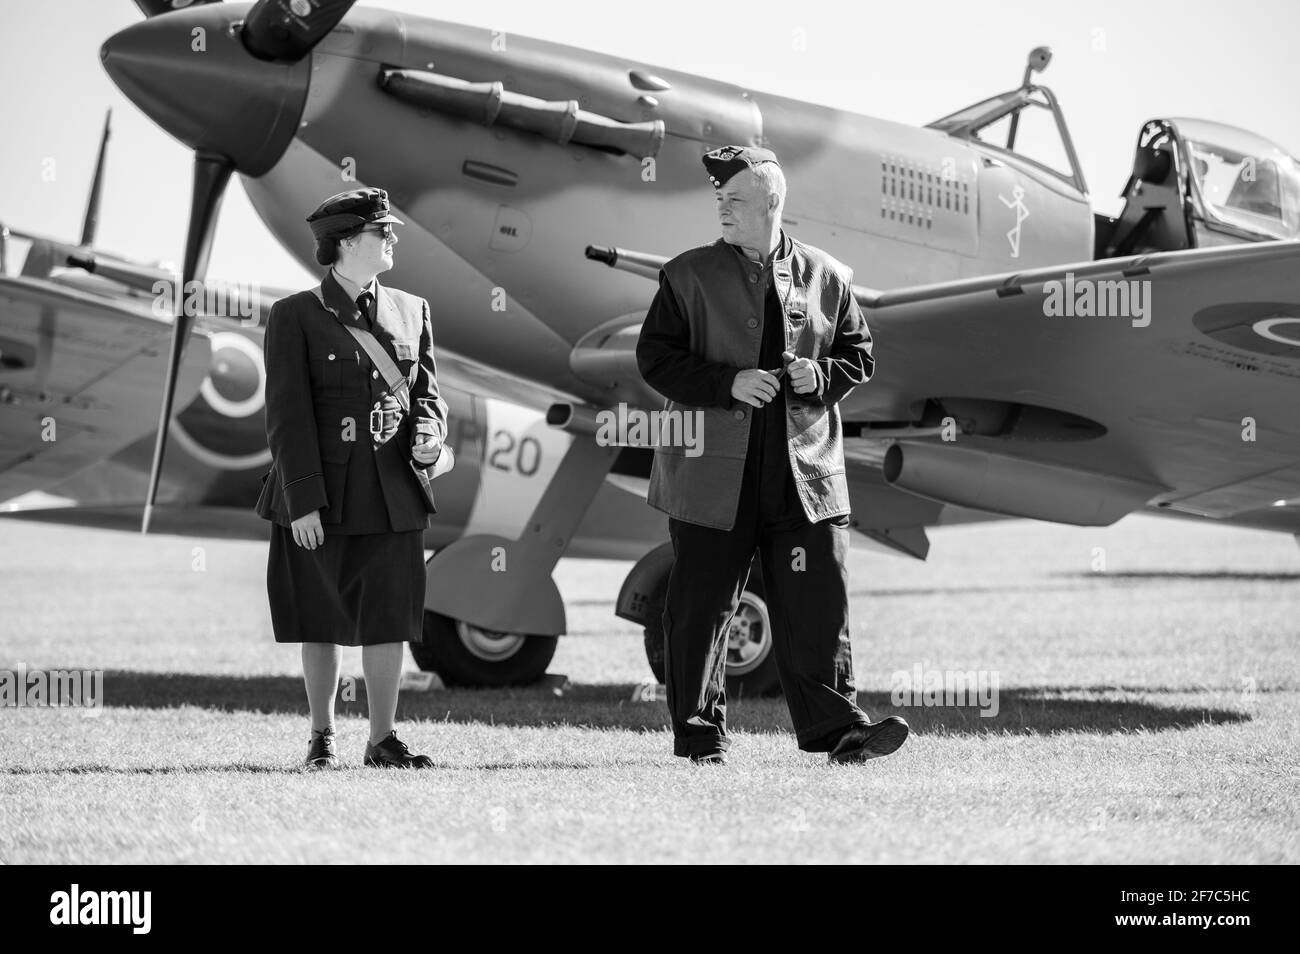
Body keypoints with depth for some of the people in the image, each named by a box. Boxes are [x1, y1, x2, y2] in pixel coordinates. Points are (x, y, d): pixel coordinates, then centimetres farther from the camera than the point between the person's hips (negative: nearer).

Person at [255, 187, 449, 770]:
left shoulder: (411, 312, 11)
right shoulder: (295, 317, -3)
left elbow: (426, 390, 17)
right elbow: (287, 414, -7)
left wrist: (429, 432, -7)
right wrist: (303, 500, -13)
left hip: (392, 495, 3)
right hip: (322, 494, -3)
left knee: (389, 618, 3)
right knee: (321, 622, 5)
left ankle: (382, 739, 12)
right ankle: (322, 737, 18)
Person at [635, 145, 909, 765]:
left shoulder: (826, 278, 8)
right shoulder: (687, 277, 4)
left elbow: (858, 355, 15)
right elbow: (654, 357, 0)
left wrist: (821, 376, -7)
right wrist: (728, 383, -13)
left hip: (805, 474, 1)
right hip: (714, 477, -1)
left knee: (818, 603, -2)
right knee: (701, 609, 3)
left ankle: (836, 728, 2)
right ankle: (699, 733, 12)